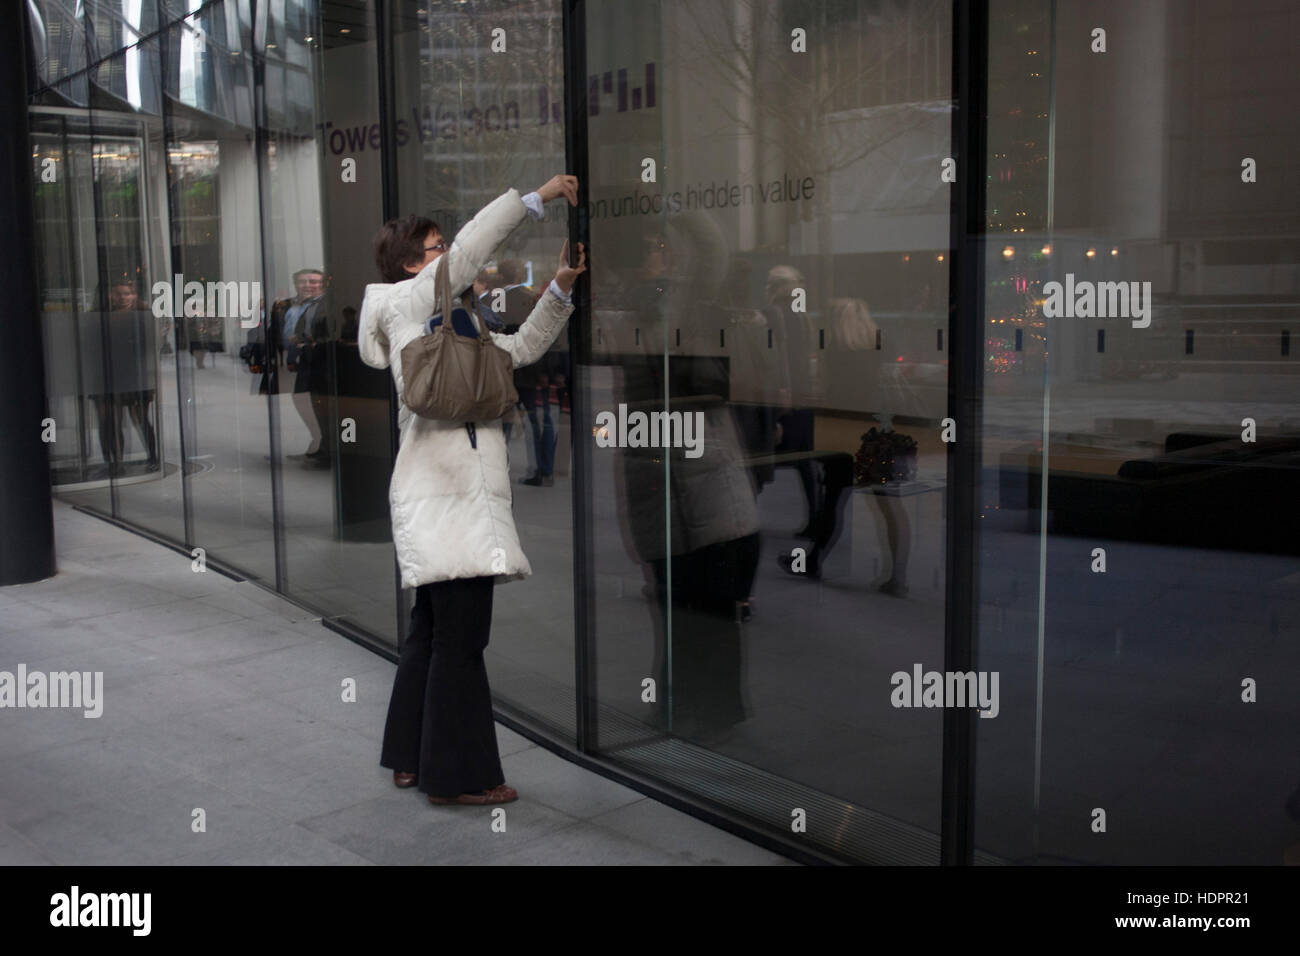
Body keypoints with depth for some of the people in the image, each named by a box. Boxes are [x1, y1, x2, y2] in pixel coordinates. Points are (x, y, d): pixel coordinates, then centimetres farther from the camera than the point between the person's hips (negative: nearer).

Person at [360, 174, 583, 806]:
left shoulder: (454, 321, 25)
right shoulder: (405, 302, -2)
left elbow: (521, 349, 25)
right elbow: (466, 255, -14)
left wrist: (560, 289, 13)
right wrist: (534, 198, -11)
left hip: (458, 492, 10)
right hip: (447, 493, -10)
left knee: (433, 632, 14)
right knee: (460, 638, -7)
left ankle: (412, 760, 22)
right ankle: (456, 775, -1)